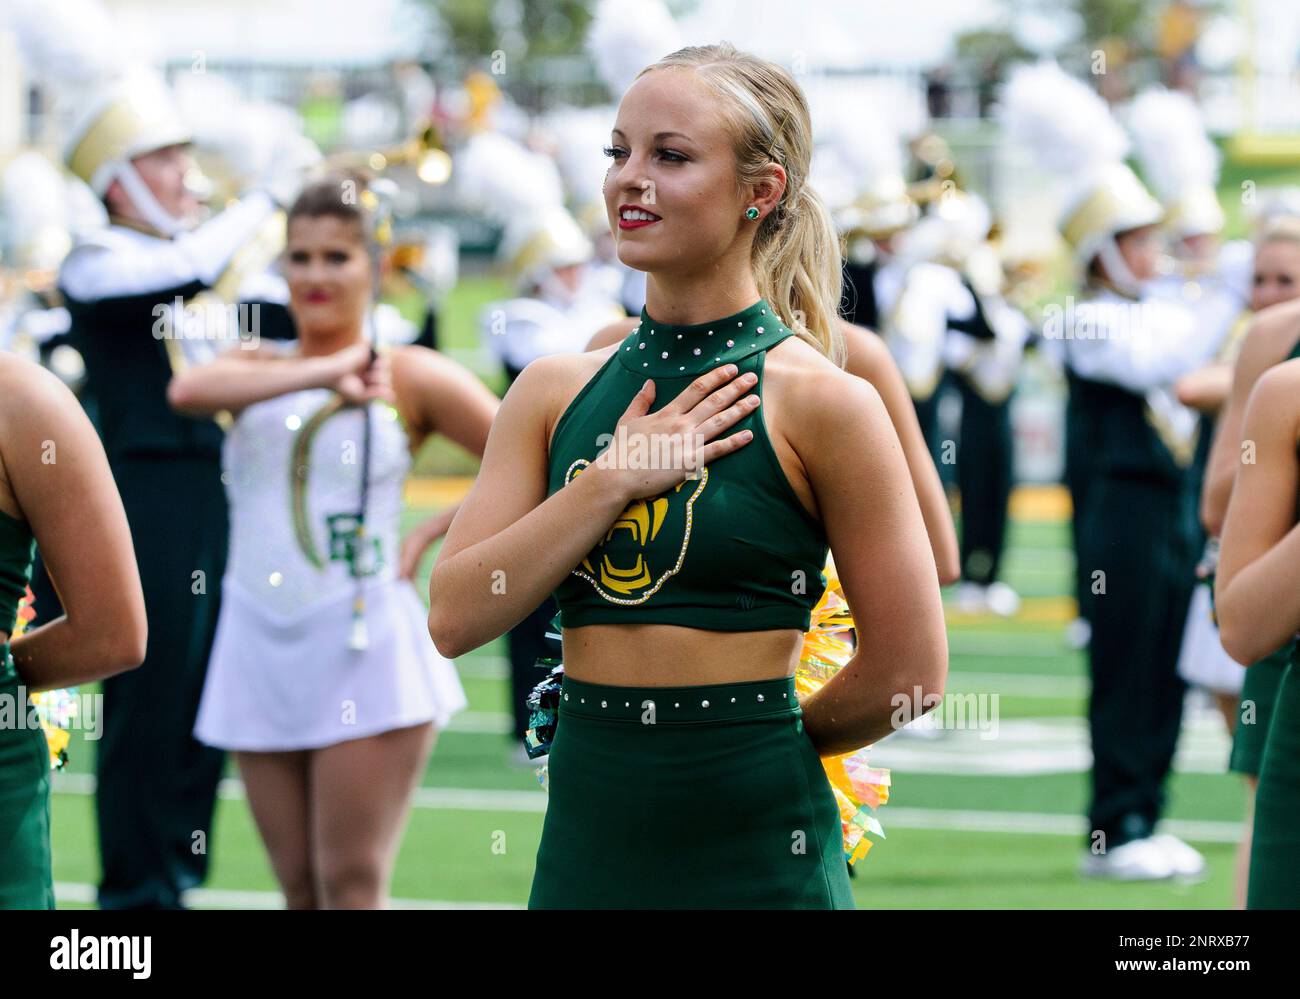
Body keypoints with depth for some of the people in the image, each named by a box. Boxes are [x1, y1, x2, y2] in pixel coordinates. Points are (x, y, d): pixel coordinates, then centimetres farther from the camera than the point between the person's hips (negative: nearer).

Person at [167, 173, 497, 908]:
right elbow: (188, 391, -14)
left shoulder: (412, 378, 3)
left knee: (353, 887, -7)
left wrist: (434, 537, -6)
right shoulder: (258, 370, 11)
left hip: (364, 650, -4)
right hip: (261, 650, 4)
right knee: (301, 889, 6)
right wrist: (323, 373, -19)